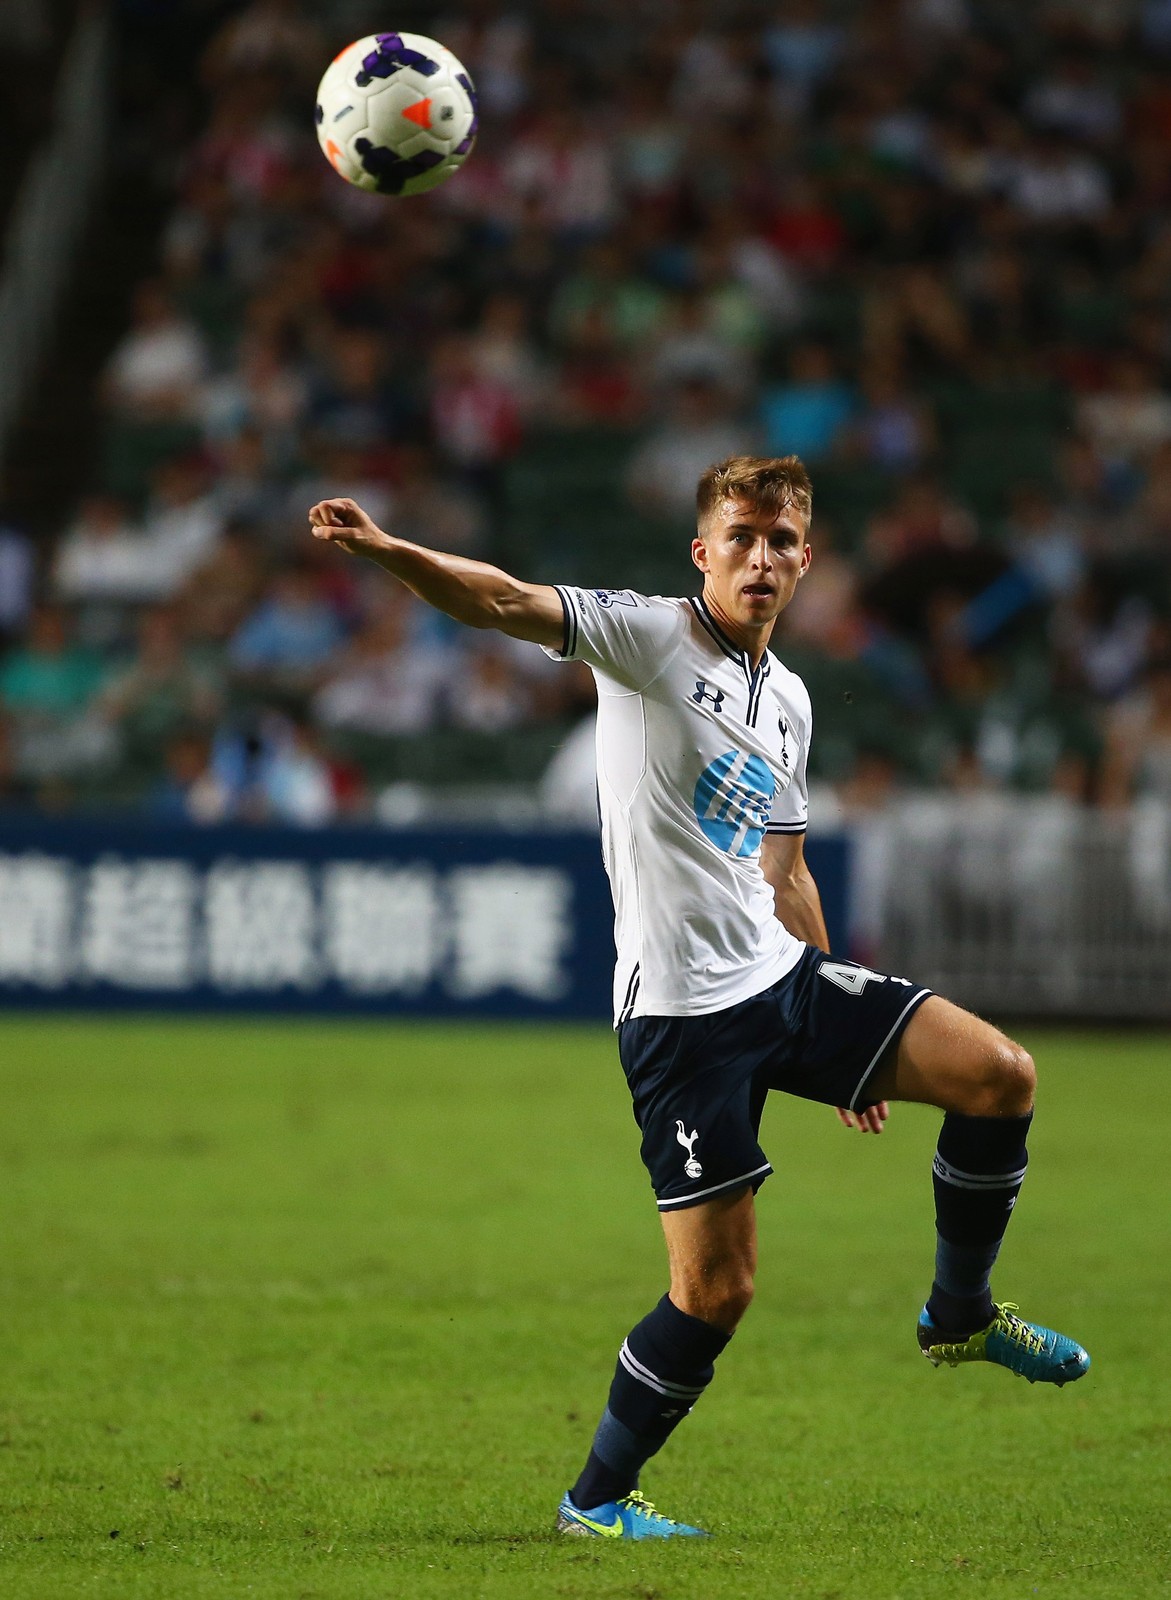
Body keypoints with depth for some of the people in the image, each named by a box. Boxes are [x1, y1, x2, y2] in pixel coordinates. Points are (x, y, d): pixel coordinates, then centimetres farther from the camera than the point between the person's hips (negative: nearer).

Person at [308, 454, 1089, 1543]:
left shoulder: (787, 700, 14)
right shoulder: (647, 637, -6)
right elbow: (506, 603, -22)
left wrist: (848, 1046, 27)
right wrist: (385, 550, -42)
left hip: (783, 977, 7)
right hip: (682, 1012, -6)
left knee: (998, 1075, -7)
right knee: (715, 1289, -8)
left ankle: (959, 1314, 15)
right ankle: (596, 1499, 12)